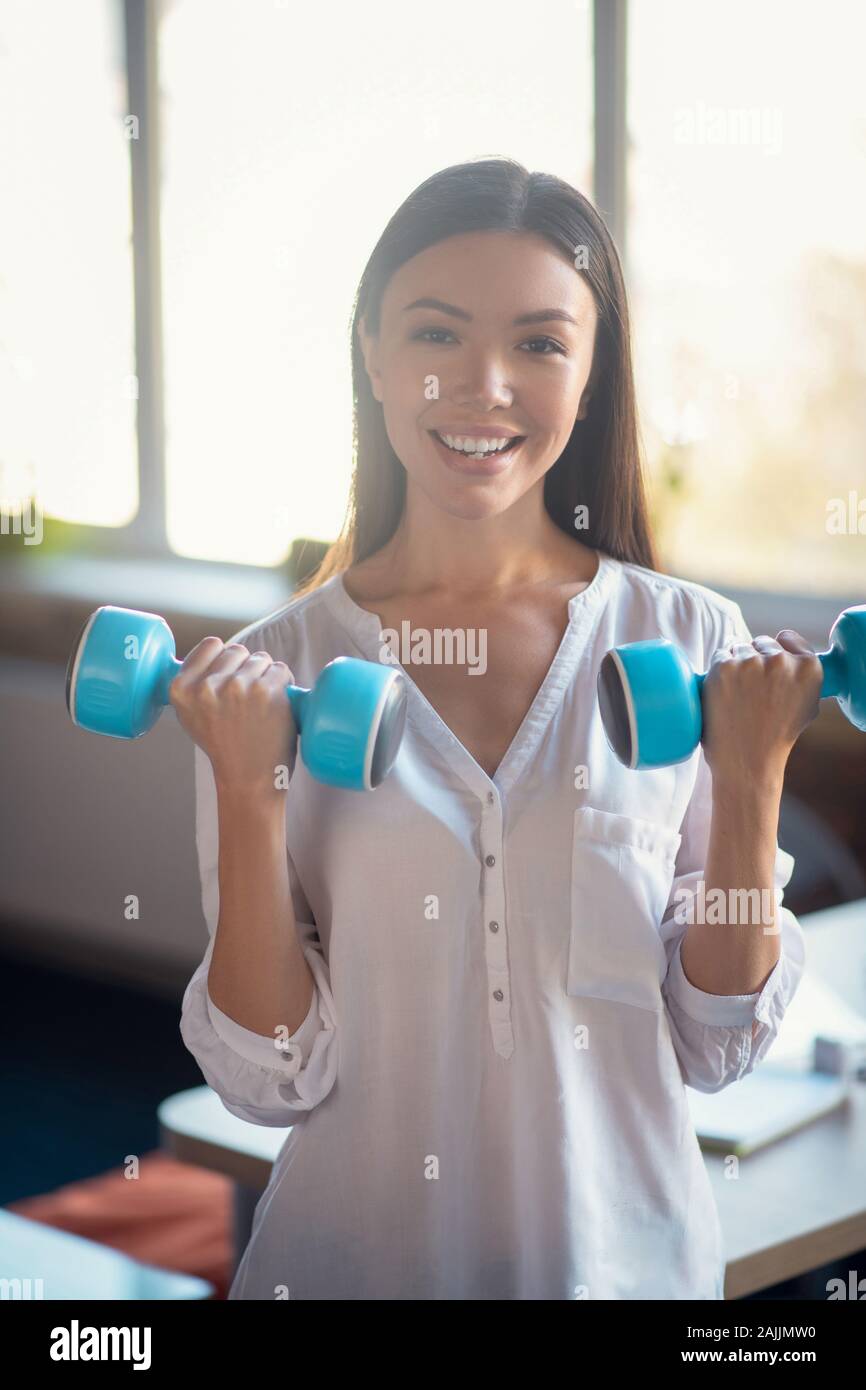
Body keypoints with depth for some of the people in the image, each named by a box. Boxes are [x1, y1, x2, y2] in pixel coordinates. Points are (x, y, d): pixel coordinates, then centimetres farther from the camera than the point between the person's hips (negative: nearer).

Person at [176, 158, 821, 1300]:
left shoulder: (694, 642, -7)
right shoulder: (274, 671, -8)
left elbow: (717, 1048, -4)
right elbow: (270, 1079, -9)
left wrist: (750, 787, -15)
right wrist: (248, 796, -19)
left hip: (627, 1245, 1)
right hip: (357, 1255, 0)